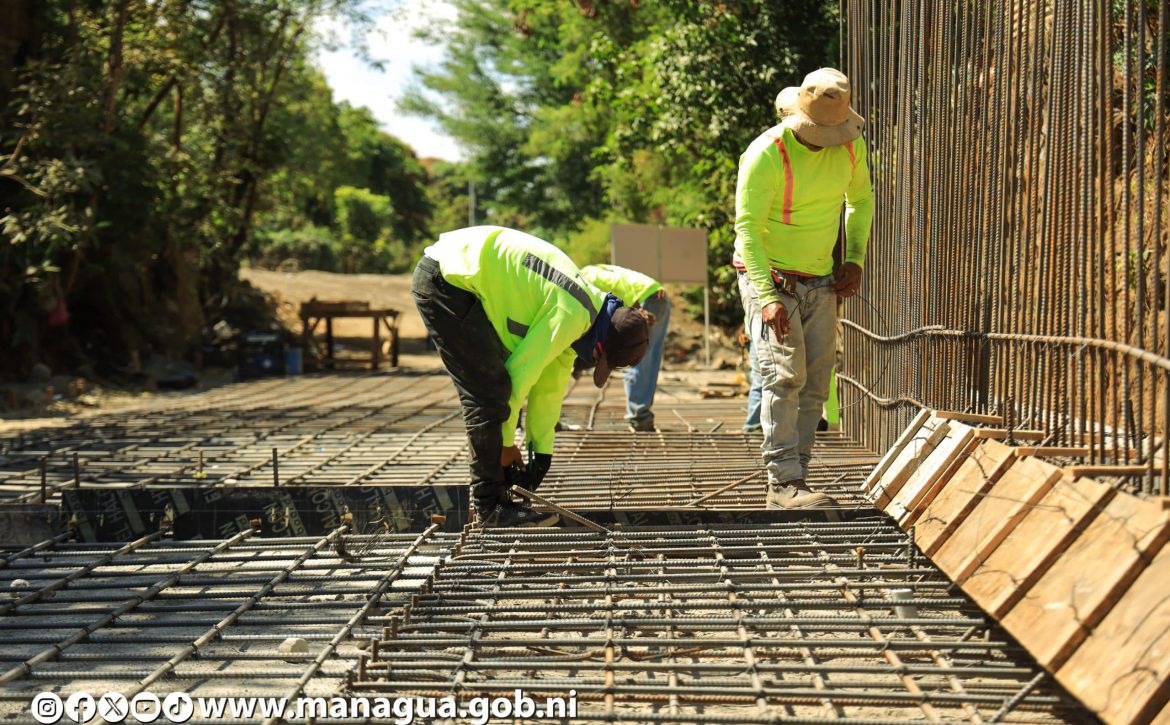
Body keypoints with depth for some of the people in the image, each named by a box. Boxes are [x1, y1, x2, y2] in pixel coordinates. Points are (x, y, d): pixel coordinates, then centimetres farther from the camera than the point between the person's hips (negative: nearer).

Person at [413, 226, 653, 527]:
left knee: (493, 390, 13)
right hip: (446, 281, -11)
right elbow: (522, 372, -14)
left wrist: (542, 451, 19)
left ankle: (493, 500, 18)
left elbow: (551, 384, 18)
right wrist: (505, 443, -1)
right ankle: (491, 506, -3)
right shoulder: (572, 314, -18)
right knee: (492, 393, -10)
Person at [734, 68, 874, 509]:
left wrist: (855, 258, 3)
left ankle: (794, 481, 9)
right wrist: (768, 298, -31)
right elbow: (747, 229, -22)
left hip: (820, 283, 6)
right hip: (768, 276, -6)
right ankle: (783, 484, -20)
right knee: (785, 375, -18)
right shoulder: (766, 154, -21)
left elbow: (860, 199, 16)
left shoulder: (851, 145, -3)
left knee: (815, 385, 3)